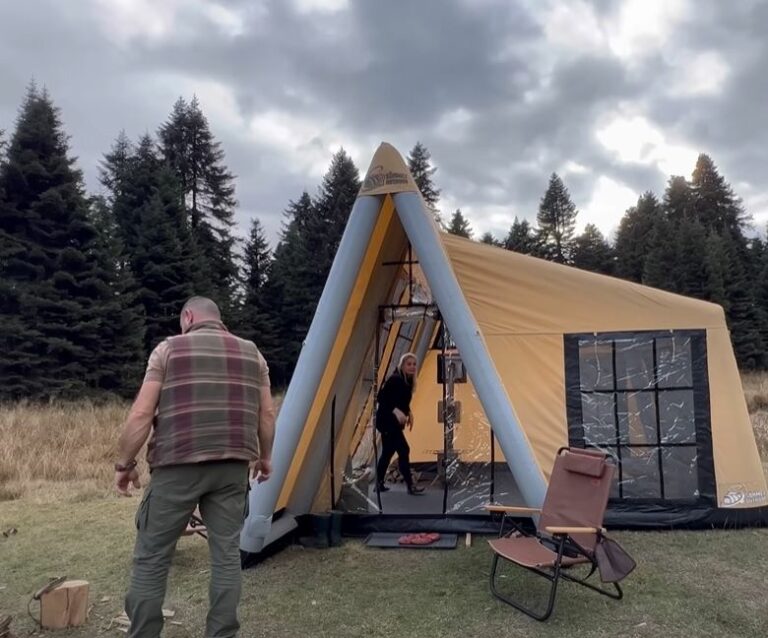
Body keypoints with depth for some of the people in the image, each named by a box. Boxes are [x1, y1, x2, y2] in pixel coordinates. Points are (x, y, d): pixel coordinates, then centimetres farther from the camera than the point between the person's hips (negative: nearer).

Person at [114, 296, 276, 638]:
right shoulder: (251, 353, 10)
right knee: (227, 553, 10)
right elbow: (267, 415, 10)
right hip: (233, 468, 3)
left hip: (178, 467, -3)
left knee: (151, 557, 9)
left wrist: (124, 463, 6)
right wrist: (264, 457, 23)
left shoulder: (169, 349, 2)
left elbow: (141, 414, -4)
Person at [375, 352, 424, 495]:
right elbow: (381, 397, -25)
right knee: (403, 450, -9)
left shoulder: (408, 381, 9)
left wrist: (409, 413, 4)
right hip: (387, 421, -10)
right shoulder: (395, 379, -19)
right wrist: (396, 411, -33)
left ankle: (379, 484, 23)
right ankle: (410, 486, -3)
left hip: (394, 422, 10)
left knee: (388, 453, 14)